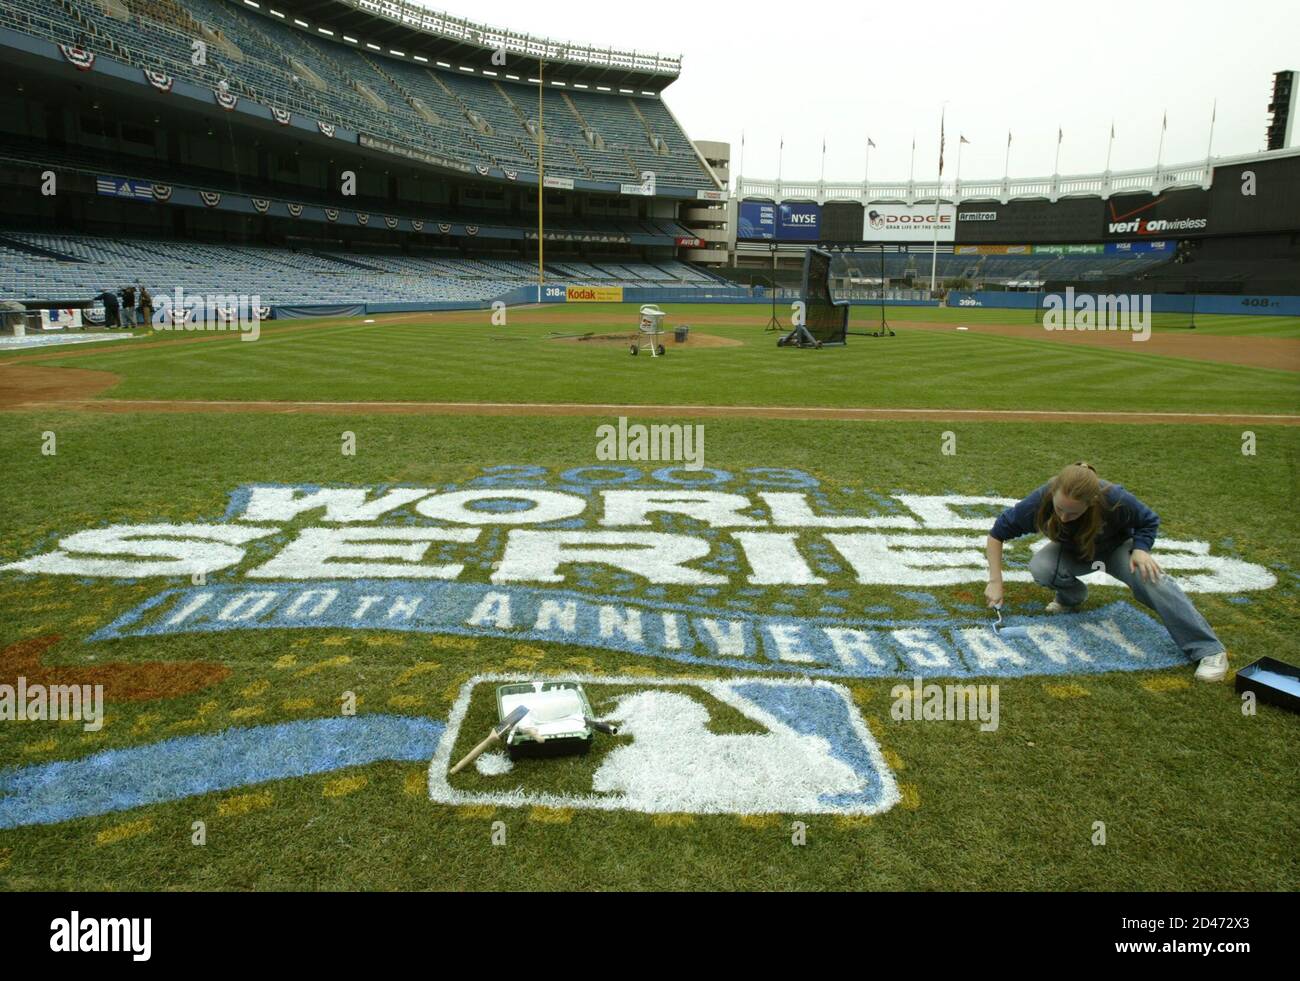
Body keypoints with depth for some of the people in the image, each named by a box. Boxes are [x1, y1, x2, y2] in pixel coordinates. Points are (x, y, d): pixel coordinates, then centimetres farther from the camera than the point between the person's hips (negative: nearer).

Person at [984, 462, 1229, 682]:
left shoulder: (1114, 500, -37)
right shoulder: (1041, 500, -36)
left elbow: (1149, 521, -14)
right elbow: (997, 533, -24)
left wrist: (1140, 548, -33)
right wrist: (995, 581, -27)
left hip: (1116, 547, -1)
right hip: (1072, 551, 1)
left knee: (1151, 578, -29)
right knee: (1040, 568, -30)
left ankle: (1208, 650, -22)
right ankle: (1072, 597, 5)